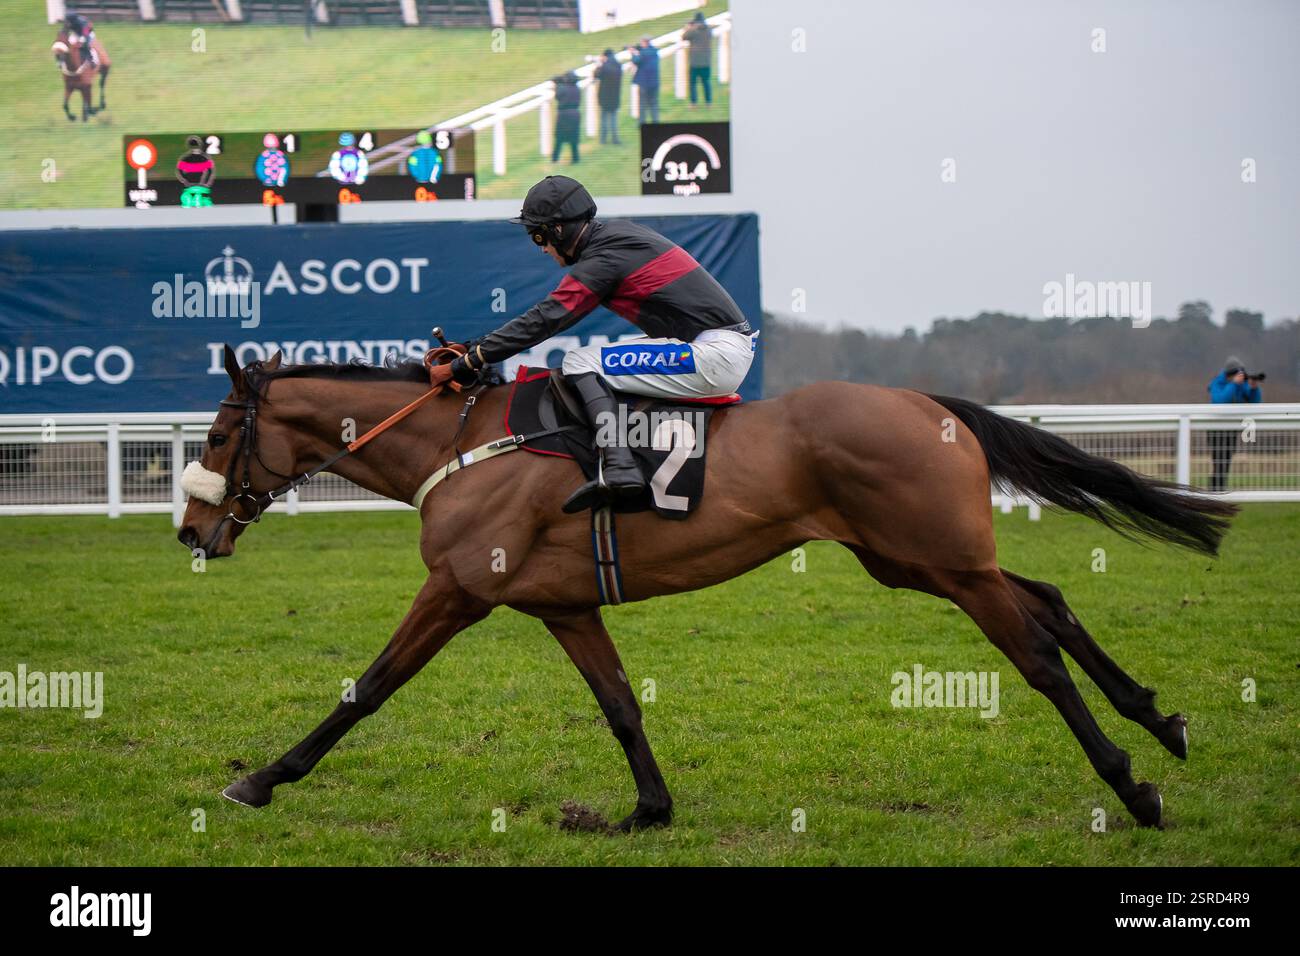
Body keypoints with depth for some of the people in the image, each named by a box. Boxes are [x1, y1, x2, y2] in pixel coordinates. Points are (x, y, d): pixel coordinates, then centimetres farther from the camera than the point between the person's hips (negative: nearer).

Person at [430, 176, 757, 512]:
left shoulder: (604, 258, -12)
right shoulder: (615, 233, 16)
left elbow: (542, 321, -13)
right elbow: (553, 310, 21)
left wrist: (466, 363, -9)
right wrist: (484, 345, 18)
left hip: (714, 357, -10)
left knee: (580, 363, -8)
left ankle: (618, 465, -23)